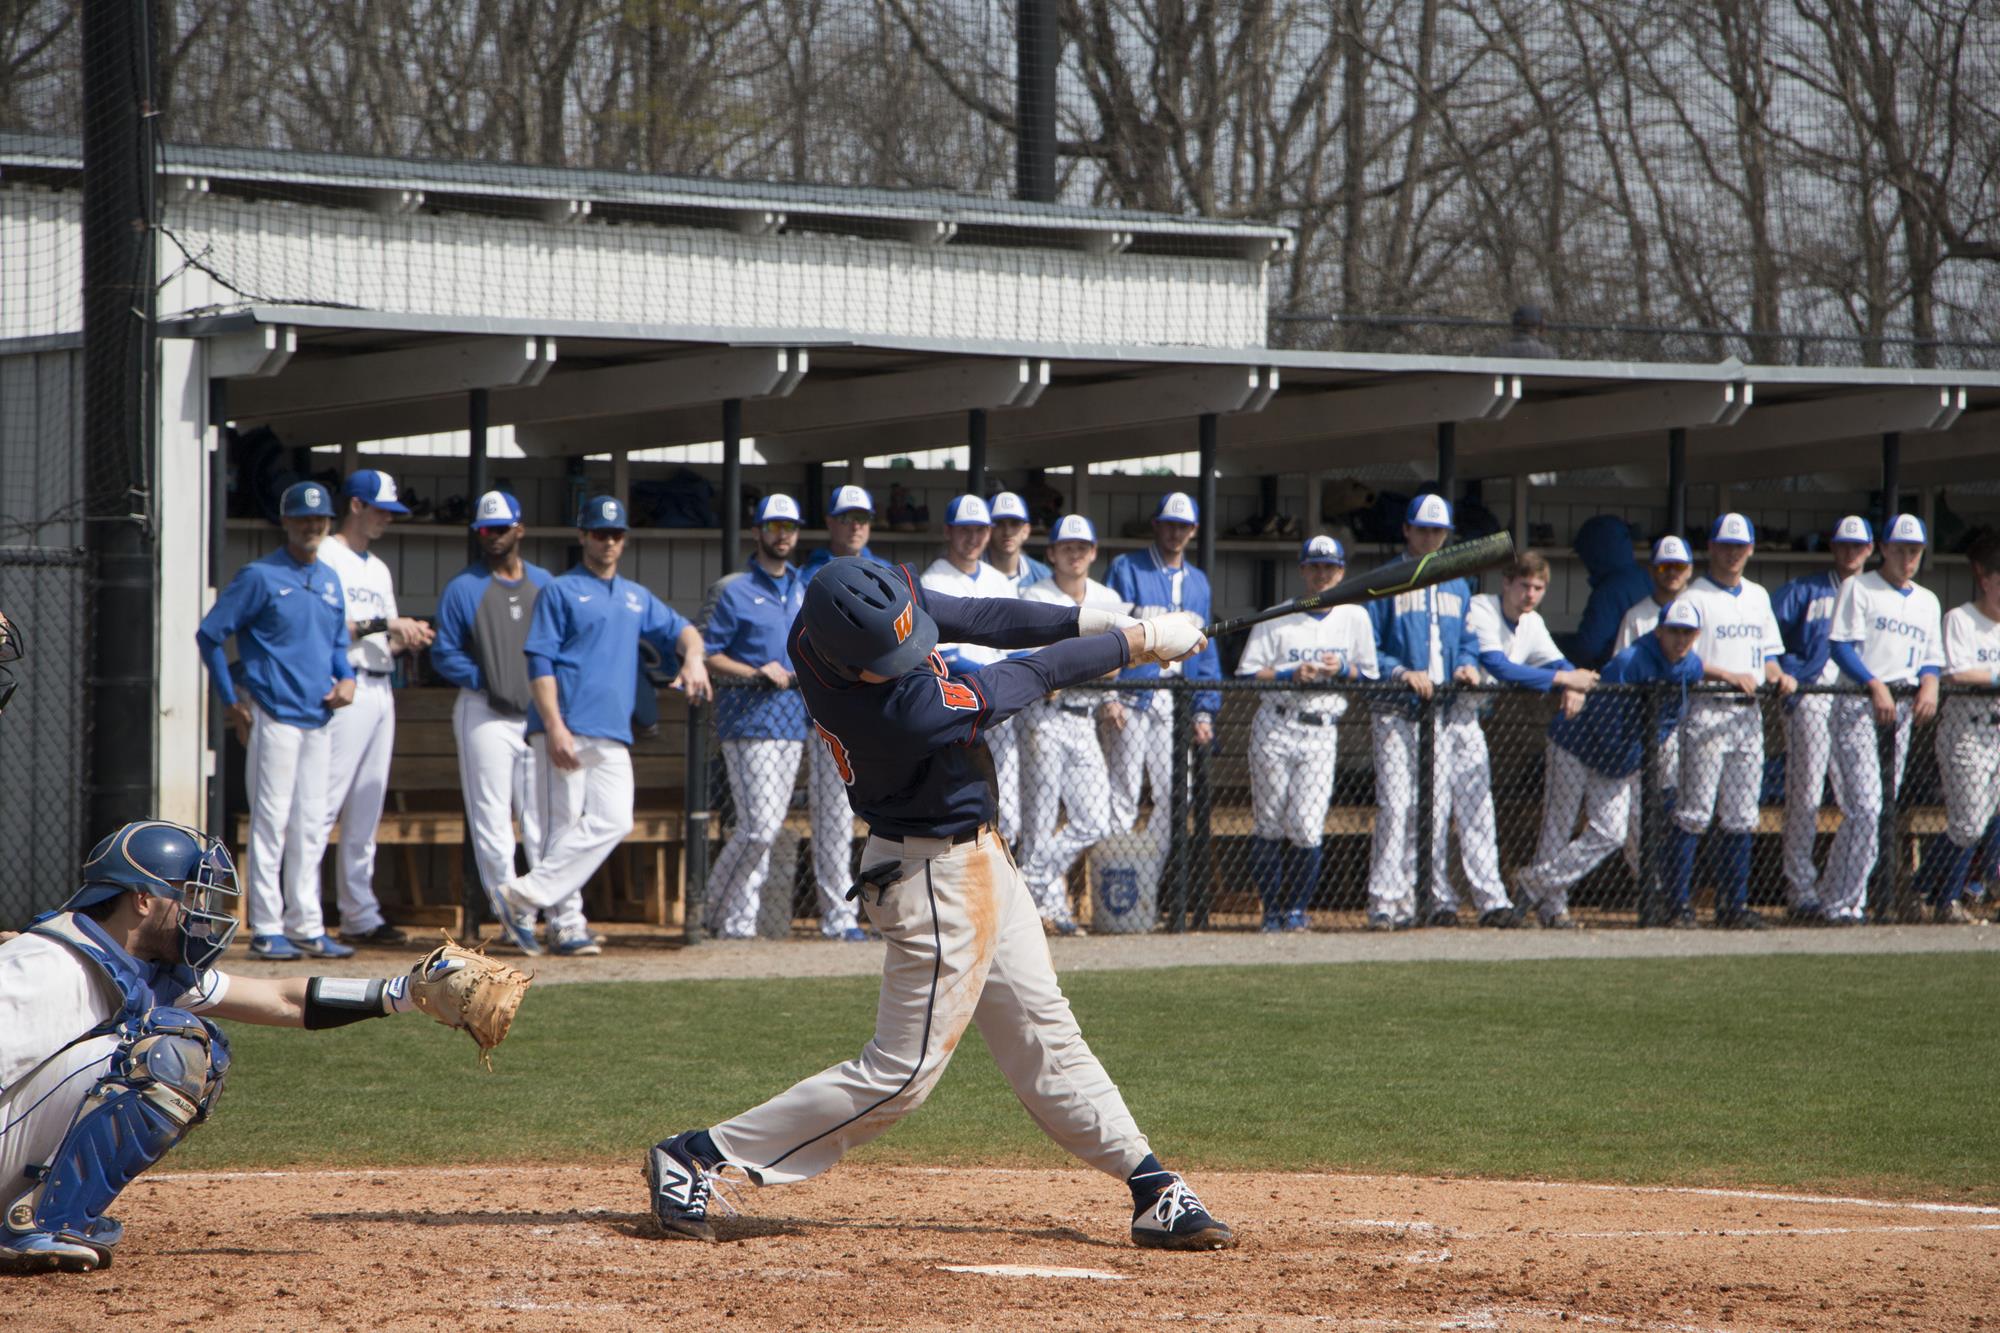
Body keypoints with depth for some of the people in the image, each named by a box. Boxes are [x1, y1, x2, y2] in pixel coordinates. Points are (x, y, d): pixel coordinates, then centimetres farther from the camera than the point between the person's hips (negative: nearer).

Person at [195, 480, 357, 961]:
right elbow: (210, 634, -7)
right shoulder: (260, 576, -6)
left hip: (316, 718, 7)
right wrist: (232, 701, -7)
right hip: (274, 717, -7)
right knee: (272, 820, -6)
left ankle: (306, 926, 13)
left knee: (312, 826, 8)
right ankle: (266, 929, -4)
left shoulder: (329, 581, 15)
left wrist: (346, 677, 5)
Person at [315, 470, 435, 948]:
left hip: (380, 689, 9)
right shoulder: (326, 558, -4)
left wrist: (409, 639, 2)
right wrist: (384, 625, -16)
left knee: (367, 808, 8)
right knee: (323, 804, -13)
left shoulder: (379, 569, 23)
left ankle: (360, 916, 10)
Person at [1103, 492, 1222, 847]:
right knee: (1123, 793, -8)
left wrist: (1204, 710, 8)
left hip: (1177, 705, 5)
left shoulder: (1197, 582, 16)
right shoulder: (1126, 569, 0)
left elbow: (1205, 651, 17)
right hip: (1134, 695, -5)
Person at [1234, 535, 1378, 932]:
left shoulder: (1355, 618, 9)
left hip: (1322, 732, 1)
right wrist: (1291, 674, -16)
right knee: (1269, 824, 1)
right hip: (1275, 729, -1)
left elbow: (1370, 676, 13)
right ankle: (1272, 910, 12)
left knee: (1308, 827, -10)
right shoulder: (1277, 619, 1)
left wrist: (1341, 670, -8)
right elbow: (1246, 673, -2)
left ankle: (1296, 909, 7)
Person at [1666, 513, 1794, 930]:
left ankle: (1733, 905, 10)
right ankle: (1678, 904, -6)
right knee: (1695, 813, -9)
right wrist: (1729, 676, -21)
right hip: (1707, 710, -6)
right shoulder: (1696, 596, -3)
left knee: (1741, 817, 6)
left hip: (1749, 712, 6)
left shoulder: (1759, 597, 18)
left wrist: (1778, 677, 0)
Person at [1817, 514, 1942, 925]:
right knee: (1865, 806, -17)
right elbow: (1841, 646, -7)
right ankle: (1840, 902, -13)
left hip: (1902, 710, 6)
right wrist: (1875, 685, -19)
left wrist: (1929, 684, -4)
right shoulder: (1858, 588, 1)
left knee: (1884, 807, 4)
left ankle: (1844, 895, 11)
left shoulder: (1928, 602, 19)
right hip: (1857, 706, -6)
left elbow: (1931, 657, 19)